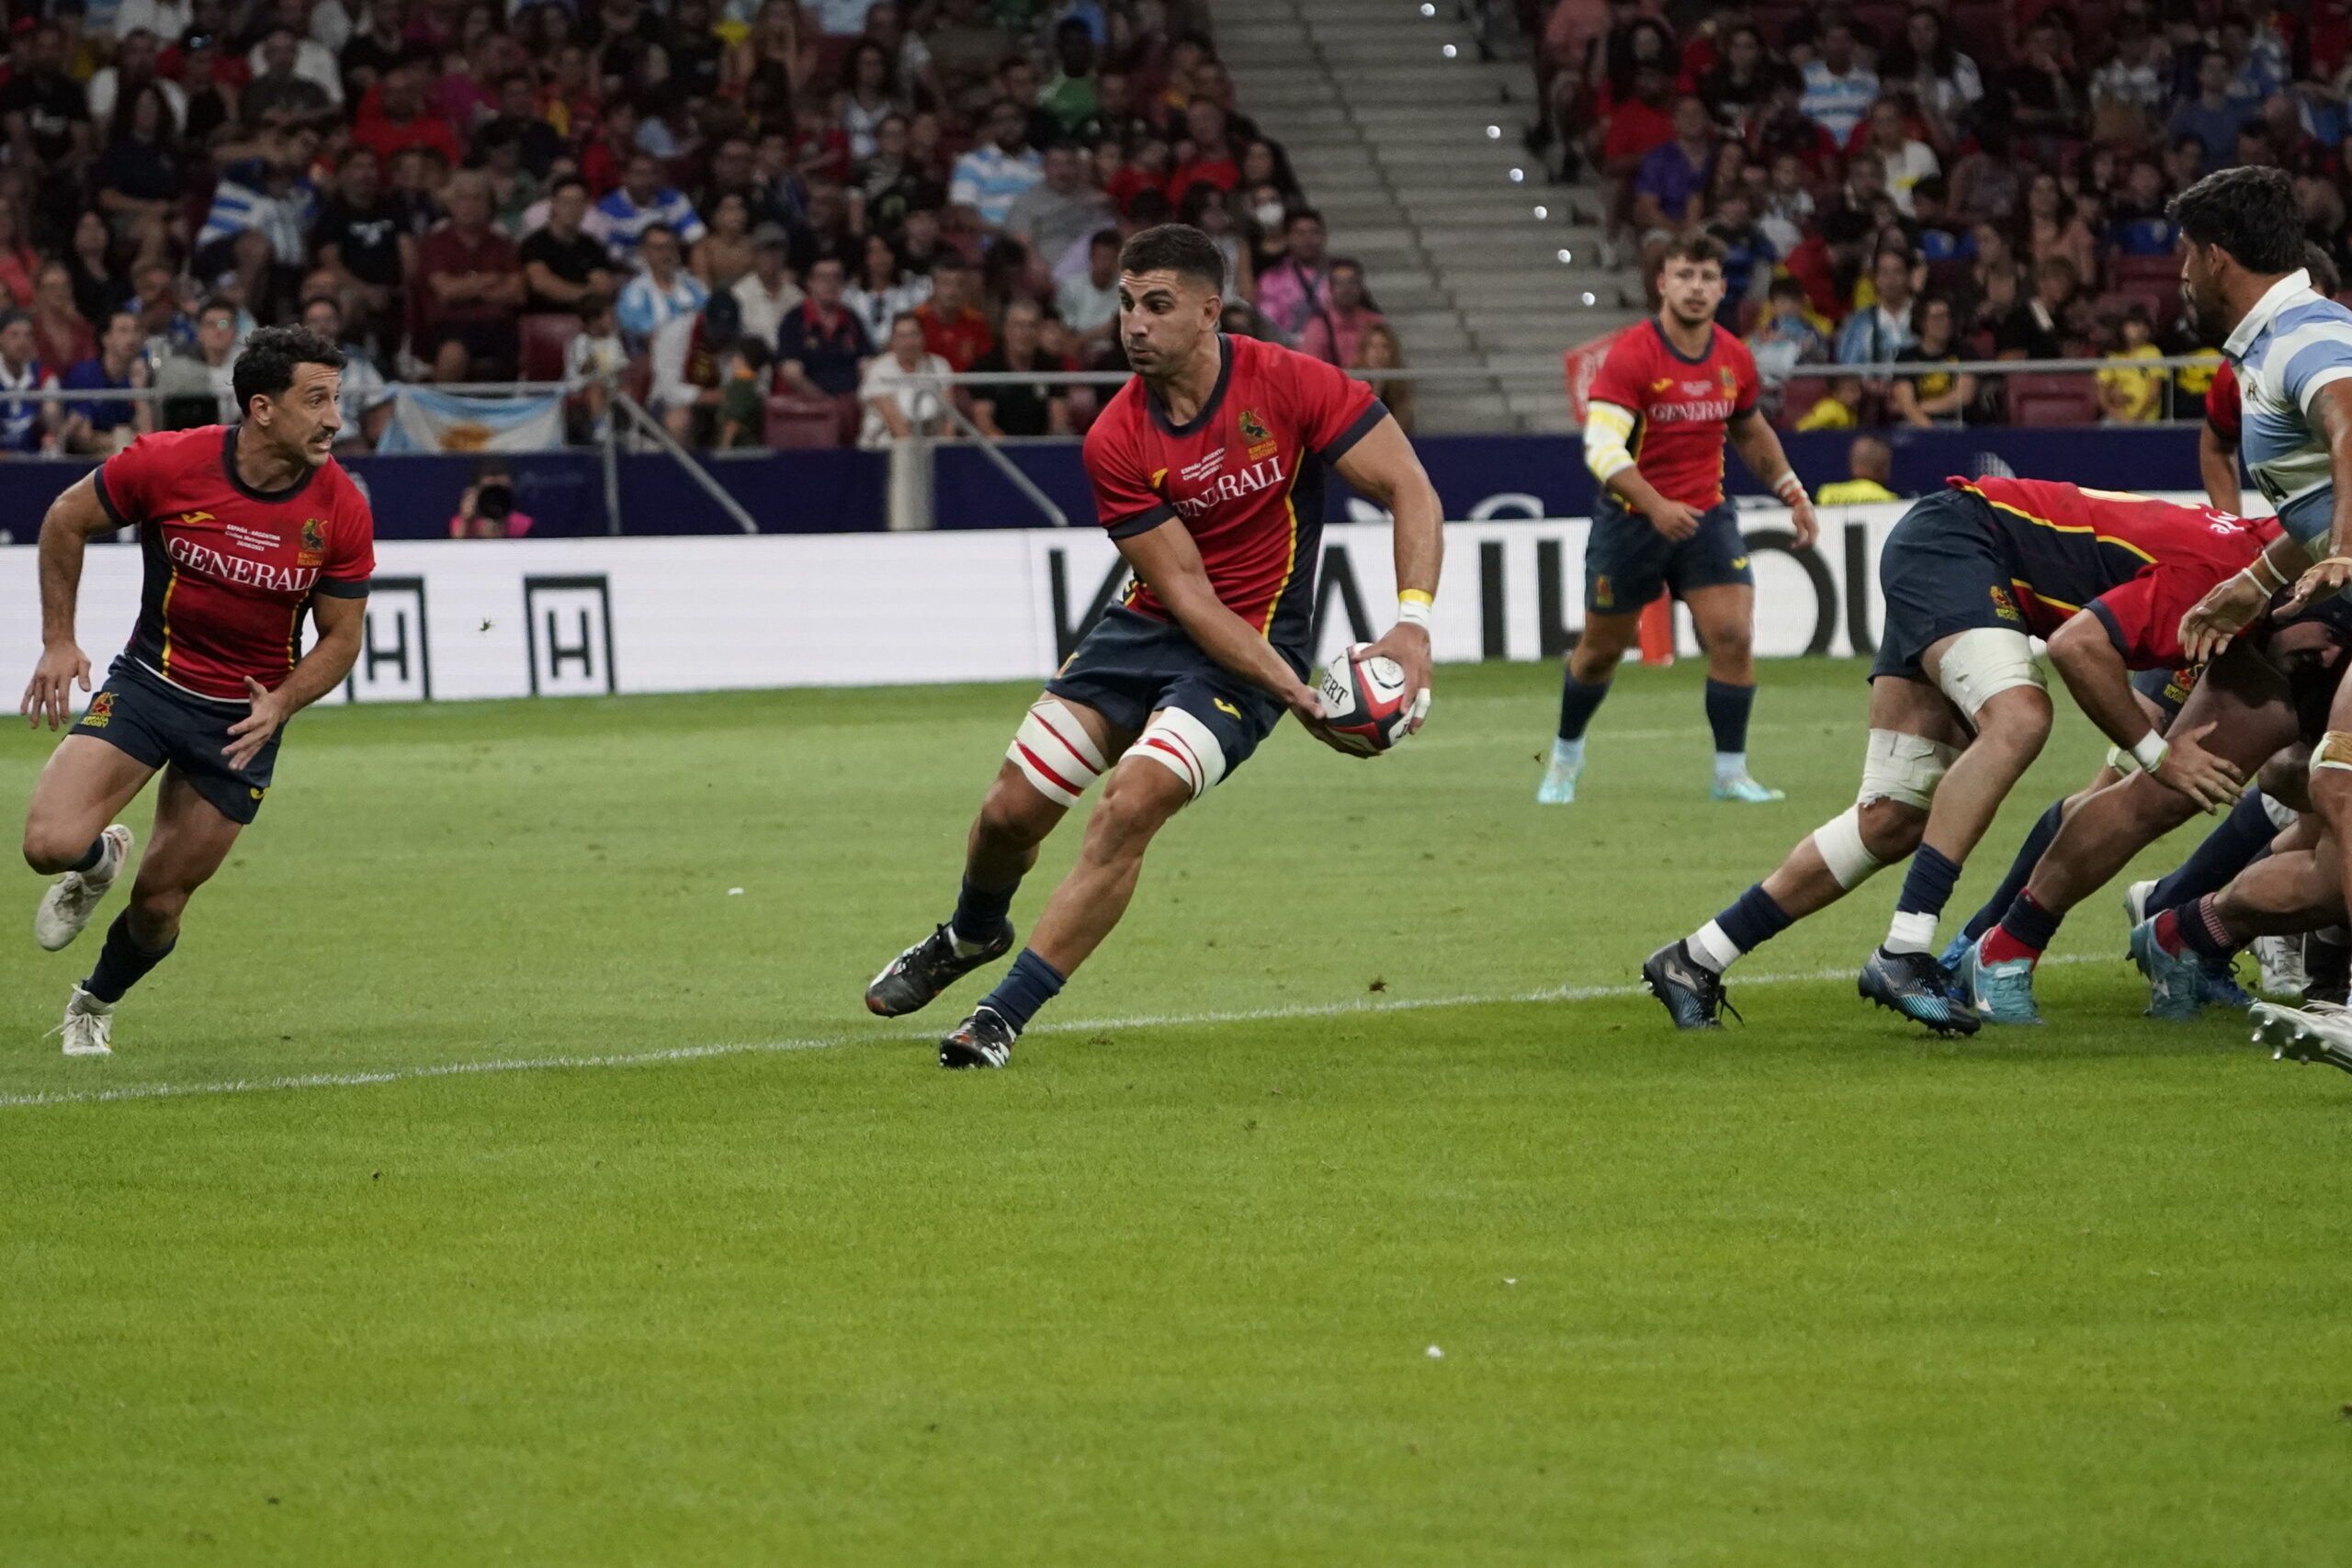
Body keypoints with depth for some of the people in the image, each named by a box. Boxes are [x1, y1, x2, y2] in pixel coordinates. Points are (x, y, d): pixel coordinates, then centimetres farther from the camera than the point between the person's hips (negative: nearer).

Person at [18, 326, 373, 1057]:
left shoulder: (341, 510, -13)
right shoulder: (167, 463, -18)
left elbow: (341, 635, -2)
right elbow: (66, 519, 0)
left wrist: (279, 705, -19)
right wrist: (58, 640, -3)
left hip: (246, 715, 1)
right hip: (149, 685, -1)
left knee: (160, 901, 5)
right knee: (51, 844, -20)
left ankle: (96, 1003, 38)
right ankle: (98, 860, 19)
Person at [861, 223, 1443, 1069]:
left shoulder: (1291, 383, -17)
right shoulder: (1117, 440, -12)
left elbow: (1410, 491, -13)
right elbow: (1185, 591, -13)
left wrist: (1412, 623, -27)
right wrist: (1291, 690, -23)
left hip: (1250, 648, -3)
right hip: (1149, 628, 3)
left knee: (1128, 808, -23)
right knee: (1012, 809, 3)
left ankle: (1005, 1014, -12)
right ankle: (971, 935, 40)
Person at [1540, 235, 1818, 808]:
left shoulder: (1734, 359, 0)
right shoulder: (1630, 356, -18)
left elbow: (1752, 433, 20)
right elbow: (1601, 446, -27)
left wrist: (1792, 492, 11)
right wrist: (1655, 506, -39)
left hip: (1706, 514, 3)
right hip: (1630, 518, -3)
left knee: (1733, 634, -13)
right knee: (1602, 648, 11)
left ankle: (1731, 772, -1)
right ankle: (1566, 755, 36)